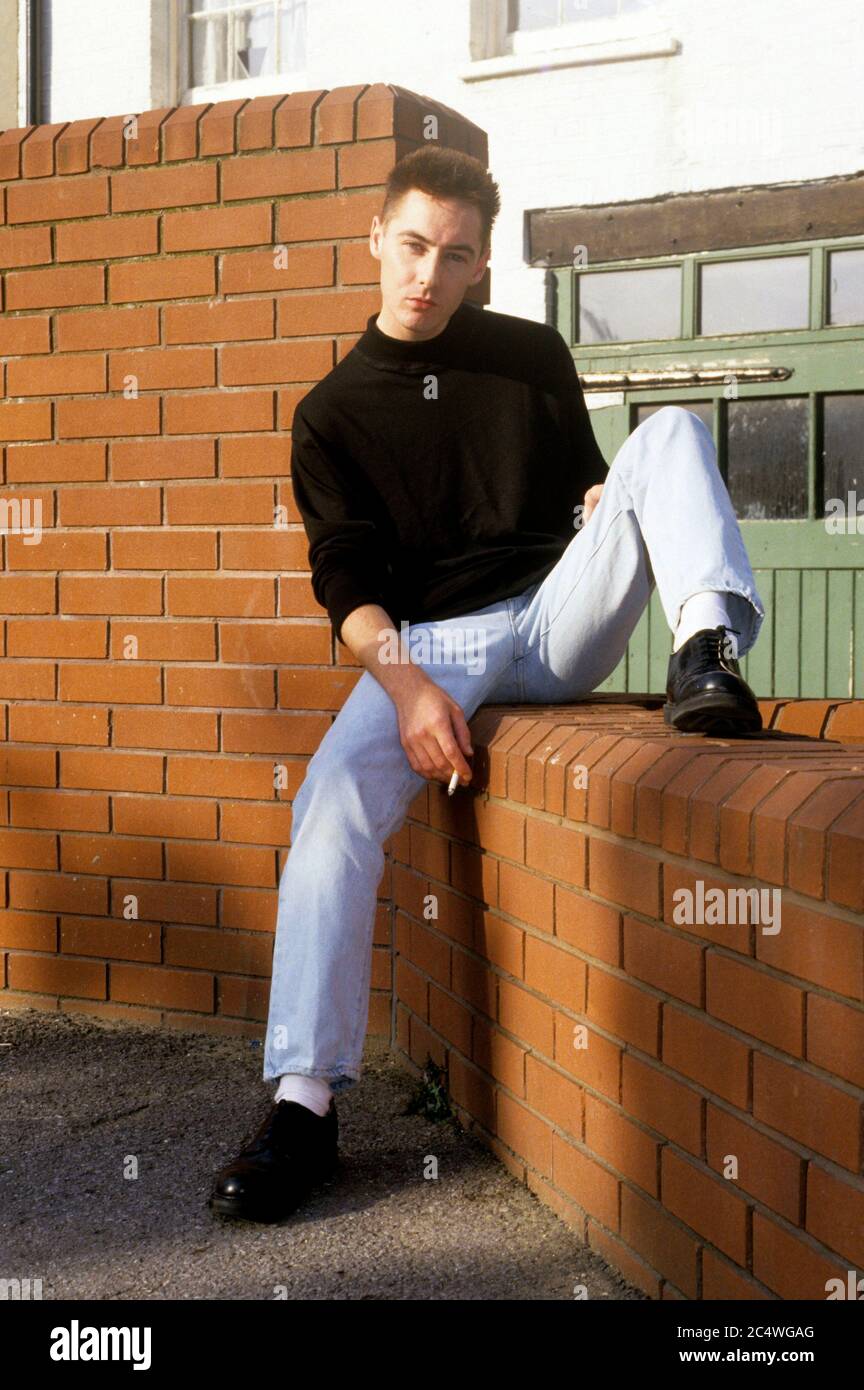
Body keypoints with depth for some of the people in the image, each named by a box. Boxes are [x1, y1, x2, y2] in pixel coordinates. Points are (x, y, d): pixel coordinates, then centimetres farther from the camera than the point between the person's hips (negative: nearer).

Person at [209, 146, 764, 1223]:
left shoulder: (532, 355, 15)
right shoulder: (332, 414, 10)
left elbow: (587, 480, 23)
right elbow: (347, 578, 0)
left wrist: (618, 506, -5)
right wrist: (404, 684, -20)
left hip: (559, 614, 2)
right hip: (425, 642, -1)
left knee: (671, 431, -15)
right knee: (334, 795, -30)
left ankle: (706, 656, -39)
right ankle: (305, 1102, -28)